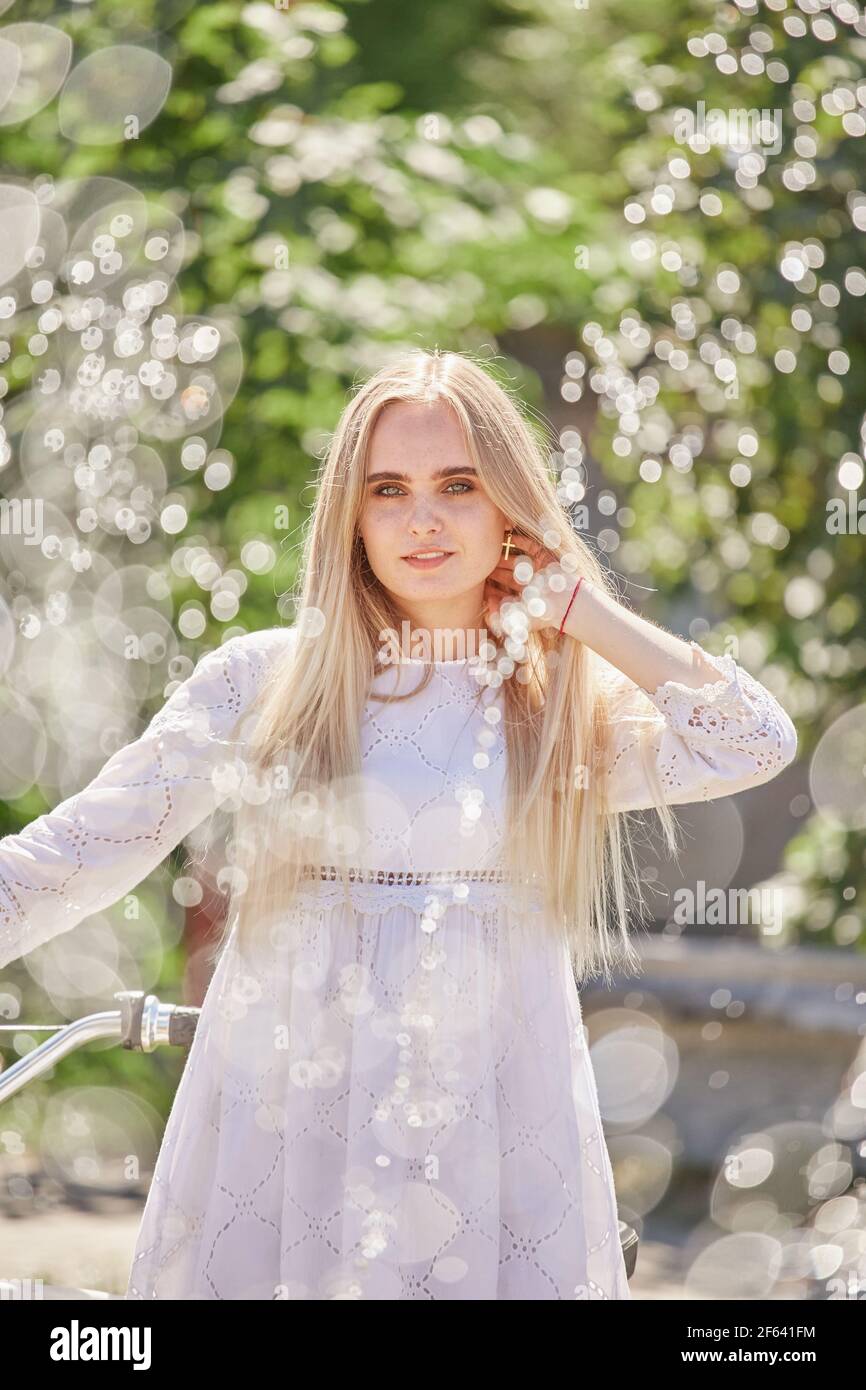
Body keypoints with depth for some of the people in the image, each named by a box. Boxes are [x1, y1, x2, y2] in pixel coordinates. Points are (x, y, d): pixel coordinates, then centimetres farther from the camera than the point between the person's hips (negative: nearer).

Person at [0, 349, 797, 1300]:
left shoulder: (567, 704, 5)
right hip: (285, 1114, 0)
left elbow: (758, 743, -10)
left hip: (496, 1140, 1)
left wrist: (577, 606, -4)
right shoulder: (261, 681, 3)